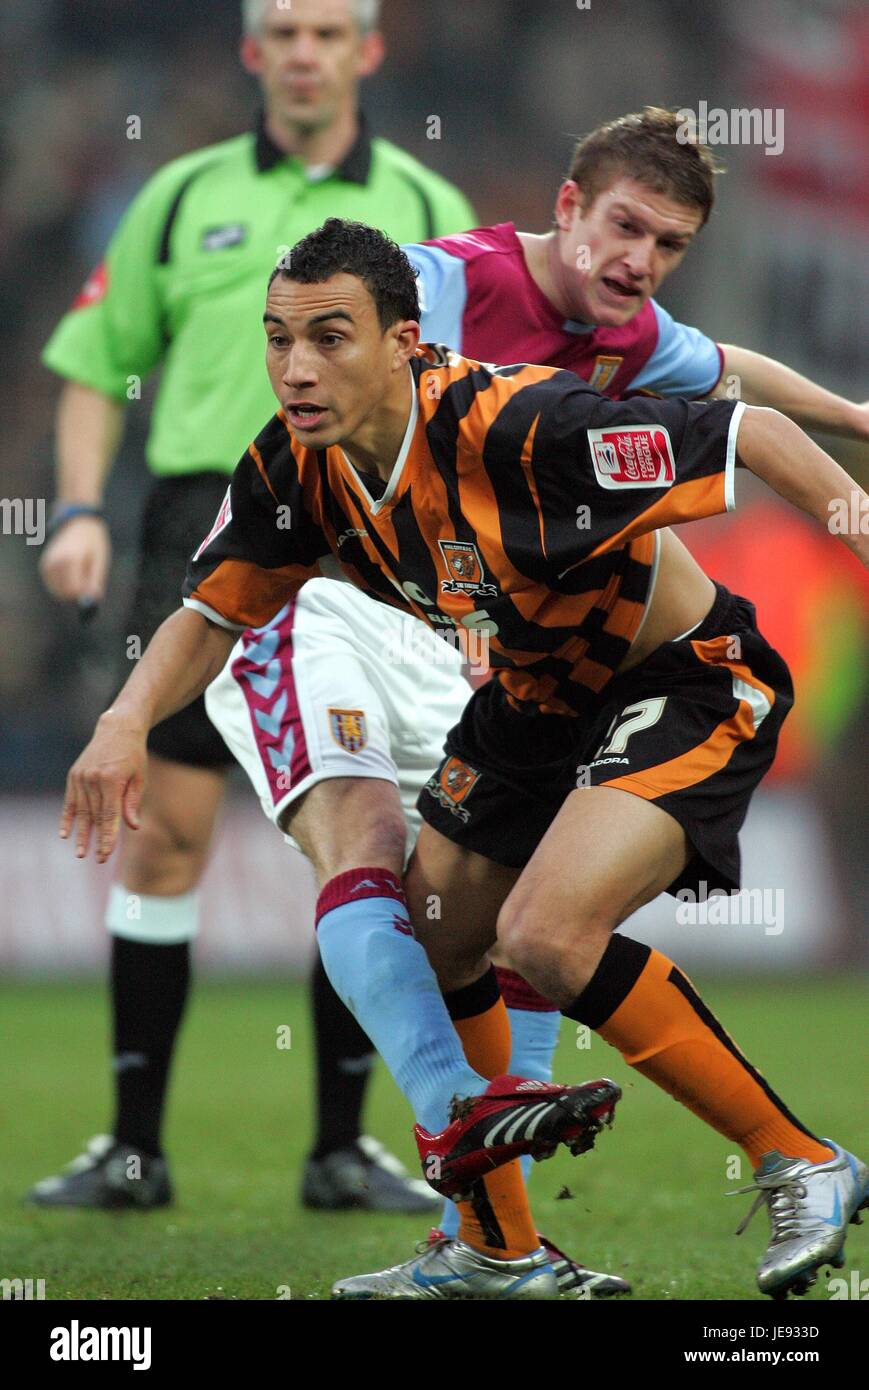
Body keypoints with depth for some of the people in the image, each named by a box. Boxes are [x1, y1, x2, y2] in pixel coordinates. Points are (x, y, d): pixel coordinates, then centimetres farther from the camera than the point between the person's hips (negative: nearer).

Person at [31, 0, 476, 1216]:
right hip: (207, 531, 0)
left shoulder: (426, 209, 10)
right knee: (165, 830, -5)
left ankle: (343, 1150, 10)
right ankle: (134, 1147, 1)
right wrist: (80, 509, 1)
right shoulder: (185, 197, 10)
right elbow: (98, 361, 14)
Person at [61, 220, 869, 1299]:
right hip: (533, 701, 8)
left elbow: (757, 436, -26)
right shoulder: (292, 469, -11)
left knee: (547, 936, -26)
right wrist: (127, 720, -17)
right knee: (425, 944, 10)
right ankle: (497, 1252, 30)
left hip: (686, 684, -8)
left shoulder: (520, 424, -33)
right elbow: (210, 615, 2)